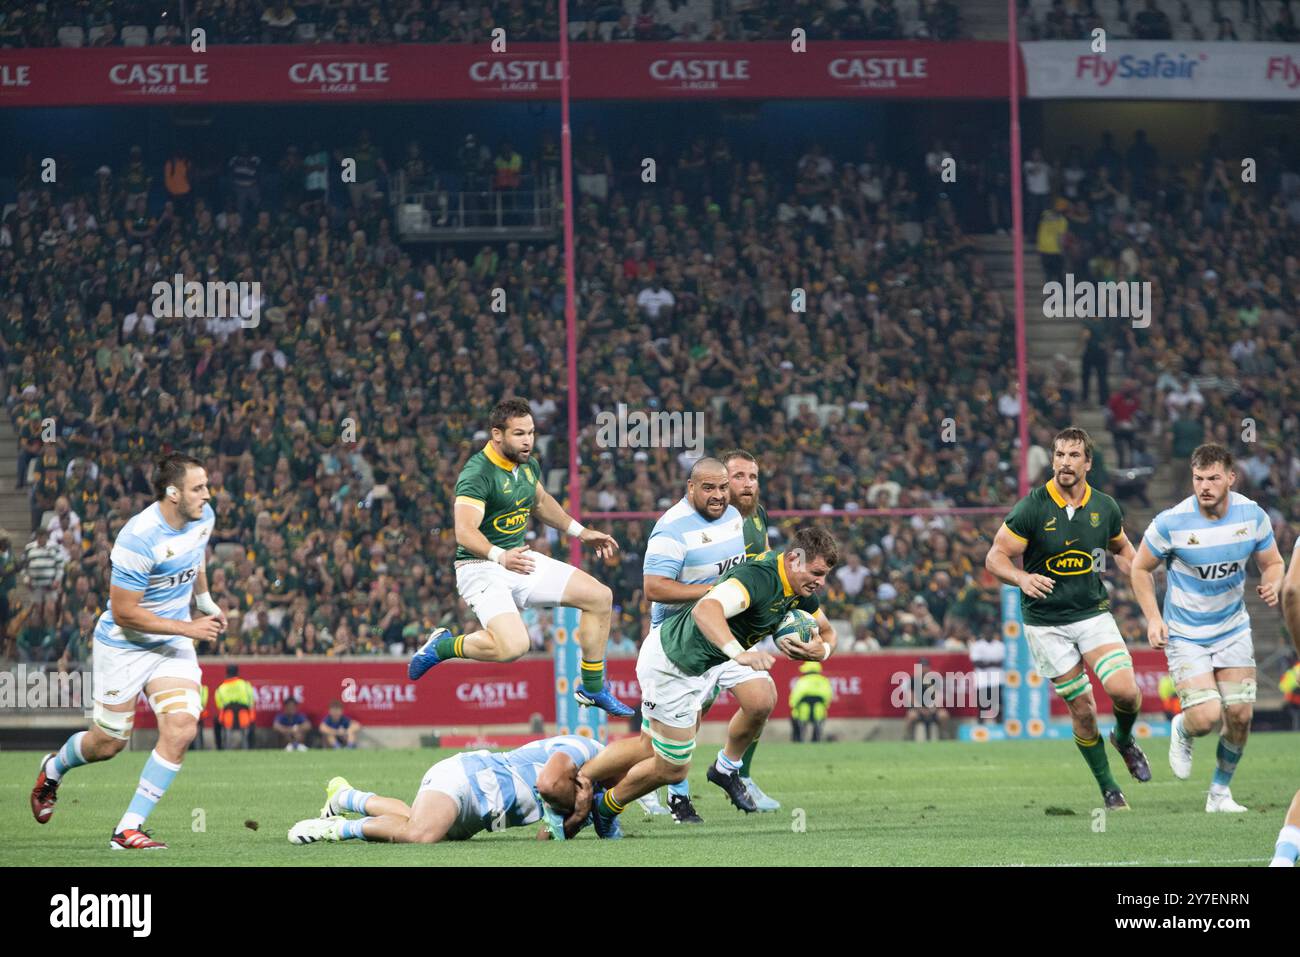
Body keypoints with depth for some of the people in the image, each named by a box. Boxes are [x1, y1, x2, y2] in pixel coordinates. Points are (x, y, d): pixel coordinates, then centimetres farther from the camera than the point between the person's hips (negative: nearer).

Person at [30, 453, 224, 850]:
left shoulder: (203, 517, -6)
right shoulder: (139, 538, -29)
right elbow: (124, 612, -25)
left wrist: (205, 600, 24)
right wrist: (188, 628, -23)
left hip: (173, 645, 6)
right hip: (124, 648, -6)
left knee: (181, 729, -15)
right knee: (107, 744, 7)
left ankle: (129, 829, -7)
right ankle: (53, 769, 43)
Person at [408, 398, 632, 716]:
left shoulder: (528, 465, 5)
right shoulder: (477, 474, -22)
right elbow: (465, 532, -34)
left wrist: (580, 532, 26)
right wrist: (500, 557, -50)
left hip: (520, 559, 9)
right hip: (482, 568, -8)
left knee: (600, 597, 2)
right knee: (513, 646, -31)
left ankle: (593, 687, 17)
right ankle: (444, 646, -1)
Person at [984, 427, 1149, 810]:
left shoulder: (1105, 507, -1)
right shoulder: (1031, 508, -12)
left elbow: (1122, 548, 19)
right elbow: (995, 558, -10)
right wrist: (1022, 578, -30)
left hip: (1093, 613, 2)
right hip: (1045, 624, -2)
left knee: (1125, 692, -17)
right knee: (1083, 710, -1)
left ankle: (1124, 739, 18)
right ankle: (1108, 789, 17)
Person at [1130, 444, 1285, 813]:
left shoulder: (1252, 516, -10)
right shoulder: (1171, 522, -19)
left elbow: (1272, 562, 6)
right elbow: (1141, 568, -3)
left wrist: (1273, 586, -17)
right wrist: (1153, 618, -12)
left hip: (1233, 630, 3)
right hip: (1185, 636, -3)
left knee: (1240, 715, -2)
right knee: (1206, 717, -16)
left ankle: (1220, 791, 20)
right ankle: (1181, 731, 23)